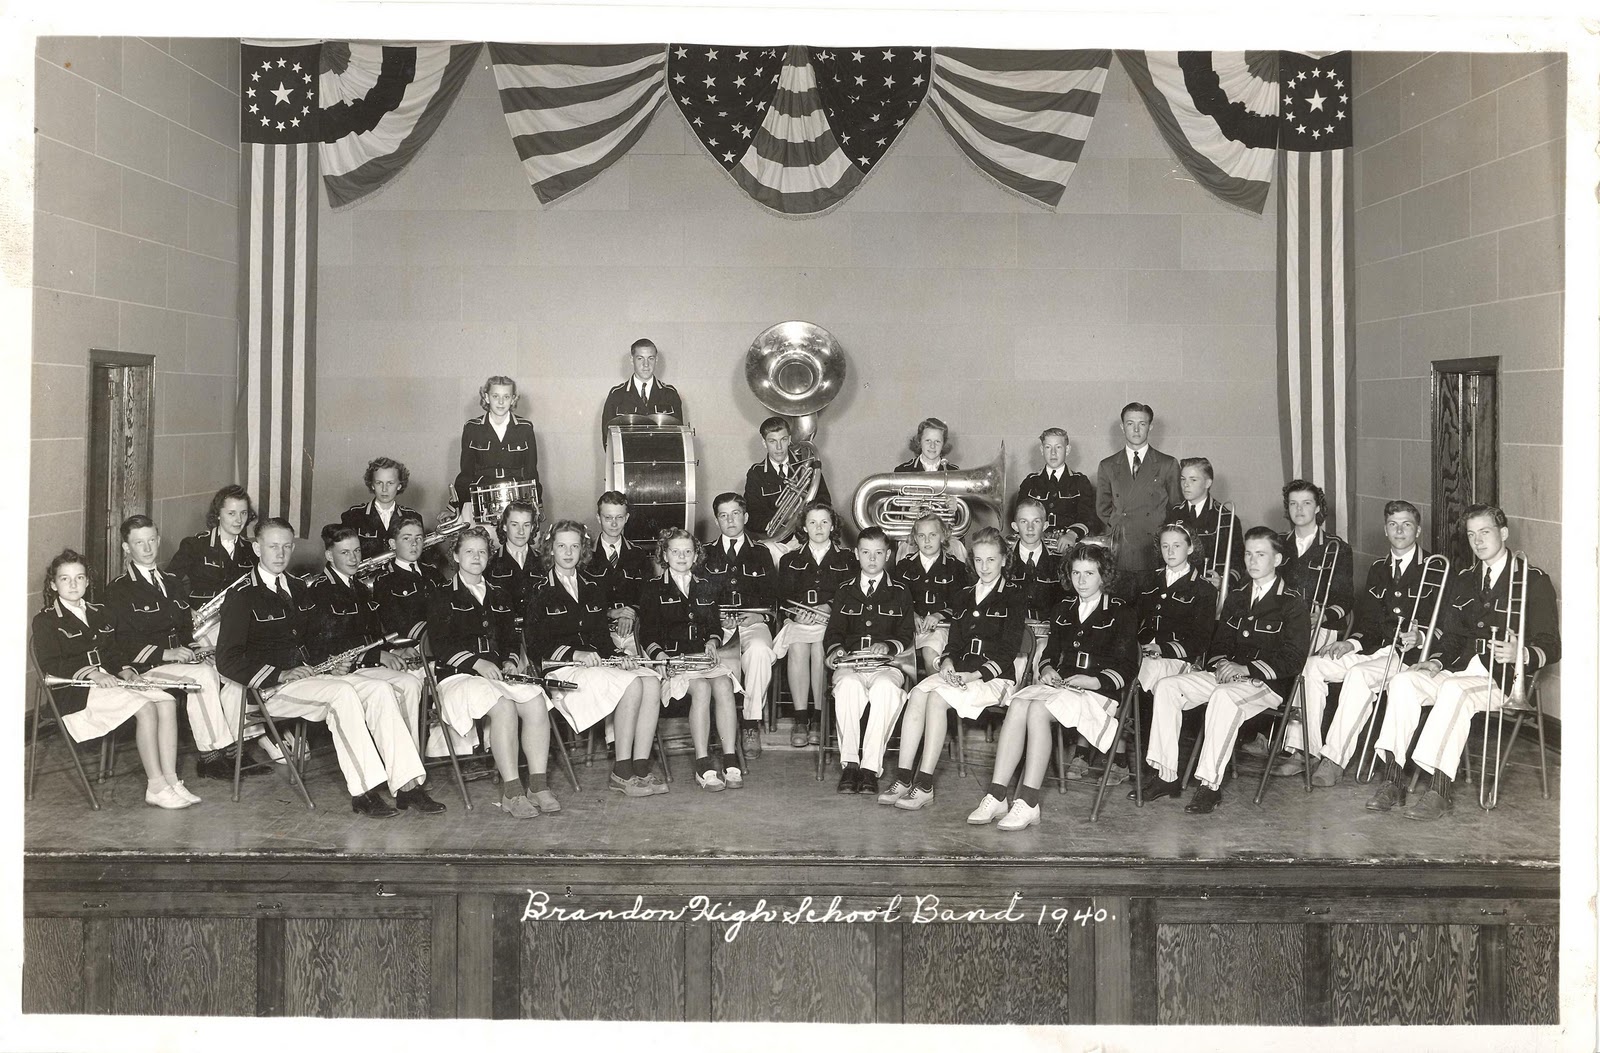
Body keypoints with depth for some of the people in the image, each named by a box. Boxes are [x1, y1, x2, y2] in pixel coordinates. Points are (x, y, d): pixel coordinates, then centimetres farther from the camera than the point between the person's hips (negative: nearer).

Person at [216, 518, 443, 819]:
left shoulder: (298, 588, 18)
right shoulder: (242, 596, -4)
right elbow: (227, 661, -11)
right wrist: (280, 675, -18)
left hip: (307, 675, 7)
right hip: (269, 689, -7)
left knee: (380, 689, -17)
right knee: (342, 692, -33)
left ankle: (407, 785, -24)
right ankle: (363, 793, -32)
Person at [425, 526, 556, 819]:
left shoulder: (500, 597, 26)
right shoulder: (441, 597, 10)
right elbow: (440, 644, -3)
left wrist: (511, 661, 0)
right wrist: (478, 663, -16)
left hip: (498, 672, 4)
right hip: (458, 675, -4)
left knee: (537, 702, -28)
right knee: (504, 707, -35)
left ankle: (539, 786, -29)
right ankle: (511, 792, -34)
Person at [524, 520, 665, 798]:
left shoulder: (595, 586, 19)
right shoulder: (538, 590, 2)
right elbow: (535, 646, -5)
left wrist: (617, 655, 0)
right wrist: (575, 654, -19)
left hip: (599, 661, 6)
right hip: (562, 669, -6)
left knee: (651, 681, -24)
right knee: (632, 684, -29)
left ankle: (641, 767, -25)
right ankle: (621, 772, -23)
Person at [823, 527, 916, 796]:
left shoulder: (900, 593, 18)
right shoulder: (845, 592, 22)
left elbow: (907, 635, 11)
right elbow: (834, 631, 16)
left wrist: (889, 645, -11)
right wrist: (836, 649, -7)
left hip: (886, 665, -1)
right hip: (850, 663, 1)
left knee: (886, 687, -37)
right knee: (848, 684, -36)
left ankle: (871, 767, -35)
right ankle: (849, 764, -32)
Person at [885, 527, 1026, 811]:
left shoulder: (1014, 598, 3)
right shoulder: (964, 596, 22)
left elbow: (1008, 651, -5)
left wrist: (976, 675, -17)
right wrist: (947, 663, -4)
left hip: (995, 677, -5)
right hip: (959, 672, 5)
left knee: (937, 697, -30)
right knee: (918, 692, -25)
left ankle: (925, 786, -31)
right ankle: (903, 779, -28)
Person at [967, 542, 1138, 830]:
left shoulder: (1121, 613, 5)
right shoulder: (1063, 610, 23)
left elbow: (1127, 666, 0)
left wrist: (1095, 680, -13)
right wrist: (1047, 669, 5)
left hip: (1099, 691, -5)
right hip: (1059, 684, 5)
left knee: (1038, 709, -34)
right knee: (1017, 705, -29)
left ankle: (1028, 804, -38)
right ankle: (996, 797, -34)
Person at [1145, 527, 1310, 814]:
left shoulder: (1292, 604, -1)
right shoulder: (1236, 597, 20)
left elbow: (1293, 657, -9)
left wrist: (1247, 668, -20)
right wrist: (1221, 662, -5)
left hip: (1268, 683, -7)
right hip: (1228, 674, 7)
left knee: (1224, 695, -39)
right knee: (1166, 686, -15)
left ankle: (1210, 785, -36)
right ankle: (1166, 777, -17)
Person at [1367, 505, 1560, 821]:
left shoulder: (1533, 581, 3)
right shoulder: (1462, 580, 21)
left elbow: (1550, 647, -3)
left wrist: (1520, 654, -25)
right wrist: (1437, 661, 2)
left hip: (1504, 677, -6)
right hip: (1458, 669, 6)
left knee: (1454, 690, -37)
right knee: (1403, 681, -22)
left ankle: (1438, 792, -38)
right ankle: (1391, 782, -27)